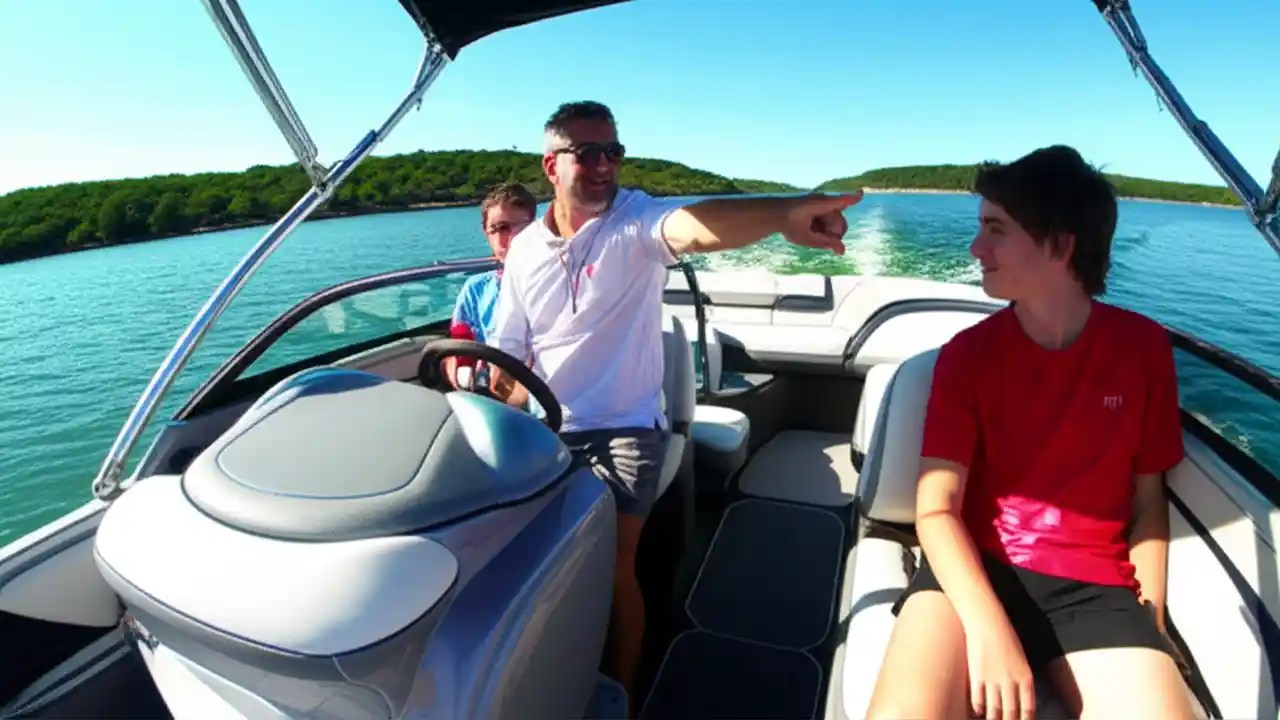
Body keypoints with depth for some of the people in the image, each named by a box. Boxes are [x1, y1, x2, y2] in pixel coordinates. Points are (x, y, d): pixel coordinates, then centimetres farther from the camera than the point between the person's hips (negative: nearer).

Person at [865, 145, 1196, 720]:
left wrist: (1150, 619, -1)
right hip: (975, 567, -2)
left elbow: (1148, 498, 11)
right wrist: (989, 627, -23)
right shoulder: (967, 353, -3)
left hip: (1096, 585, 3)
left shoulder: (1144, 347, 3)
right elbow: (936, 509, -10)